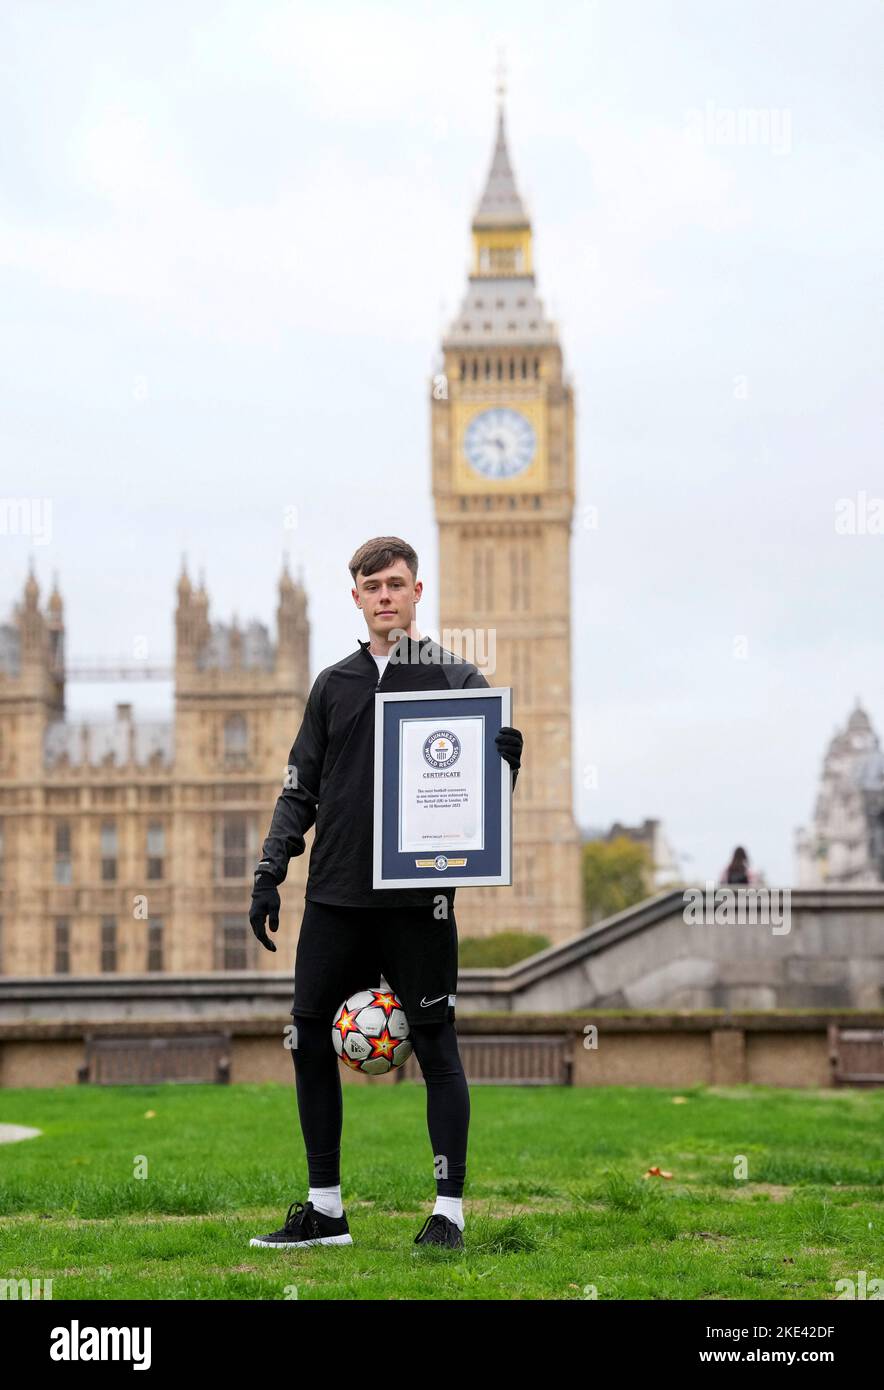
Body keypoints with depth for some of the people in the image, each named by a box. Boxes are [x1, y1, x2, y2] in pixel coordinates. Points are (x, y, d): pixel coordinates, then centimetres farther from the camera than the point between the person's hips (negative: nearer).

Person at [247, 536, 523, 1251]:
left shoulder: (455, 677, 4)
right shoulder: (334, 684, 13)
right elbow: (300, 790, 15)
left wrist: (505, 759, -21)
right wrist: (271, 871, 5)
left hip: (417, 896, -4)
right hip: (335, 896, 4)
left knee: (436, 1045, -2)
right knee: (310, 1039, 4)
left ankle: (449, 1211, 4)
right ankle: (325, 1208, 15)